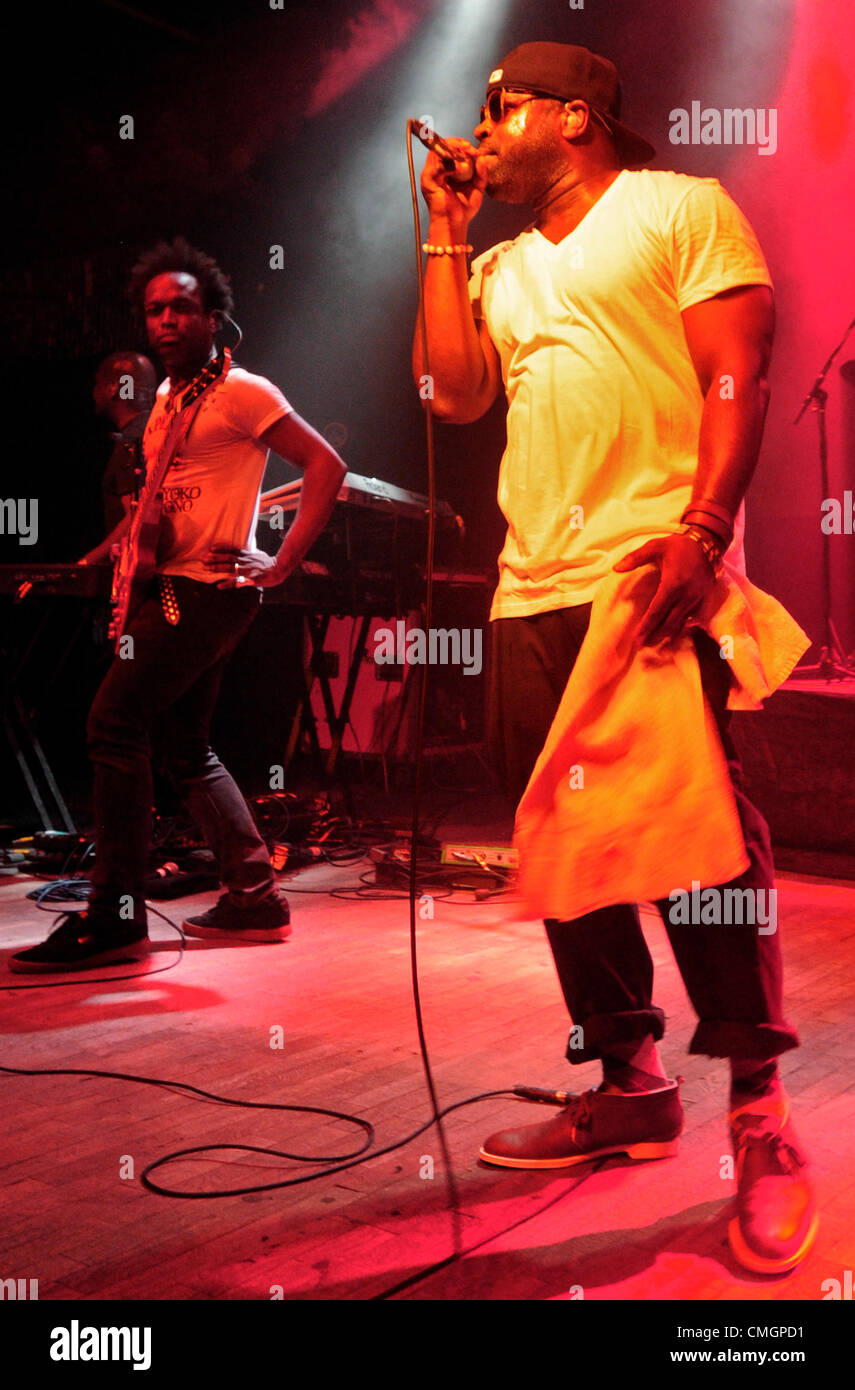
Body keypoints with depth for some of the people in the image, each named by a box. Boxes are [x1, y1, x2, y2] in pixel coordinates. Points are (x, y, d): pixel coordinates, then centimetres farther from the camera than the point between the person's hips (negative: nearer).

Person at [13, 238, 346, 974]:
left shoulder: (240, 392, -7)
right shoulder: (165, 400, 19)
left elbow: (326, 466, -12)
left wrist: (281, 563, -16)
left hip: (209, 587, -10)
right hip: (178, 586, 10)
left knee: (115, 725, -13)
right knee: (186, 746, 11)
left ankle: (116, 916, -9)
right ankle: (257, 897, 16)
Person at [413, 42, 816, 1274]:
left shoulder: (681, 208, 6)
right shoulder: (502, 269, 24)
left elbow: (736, 379, -5)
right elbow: (456, 393, 10)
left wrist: (702, 529, -18)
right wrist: (446, 235, 13)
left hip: (658, 573, -7)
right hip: (533, 592, 7)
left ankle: (760, 1117, 0)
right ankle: (629, 1084, 20)